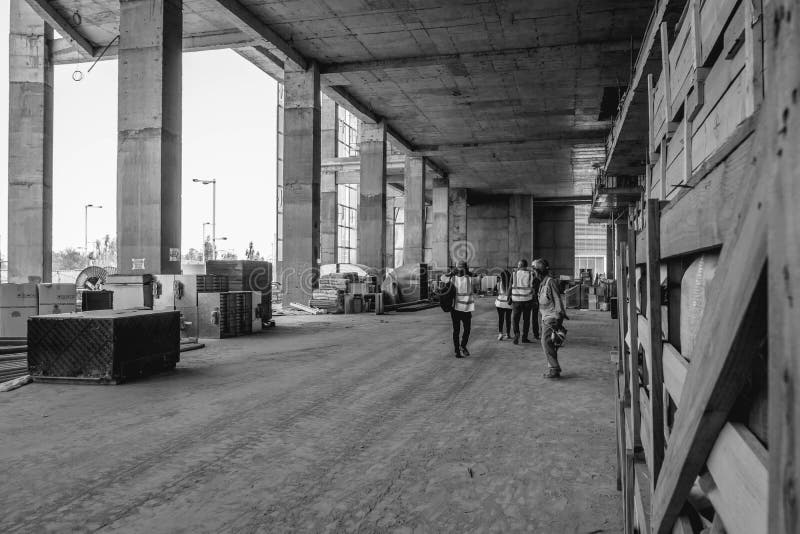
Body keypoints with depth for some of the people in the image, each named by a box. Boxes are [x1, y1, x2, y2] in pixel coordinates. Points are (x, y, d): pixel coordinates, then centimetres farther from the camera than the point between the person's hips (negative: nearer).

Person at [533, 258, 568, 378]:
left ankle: (554, 369, -10)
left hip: (552, 317, -10)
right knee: (548, 344, 11)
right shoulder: (543, 283, 15)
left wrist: (558, 317, -21)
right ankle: (552, 368, 17)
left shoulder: (550, 282, -14)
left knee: (546, 342, -13)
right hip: (546, 317, 10)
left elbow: (557, 299, -18)